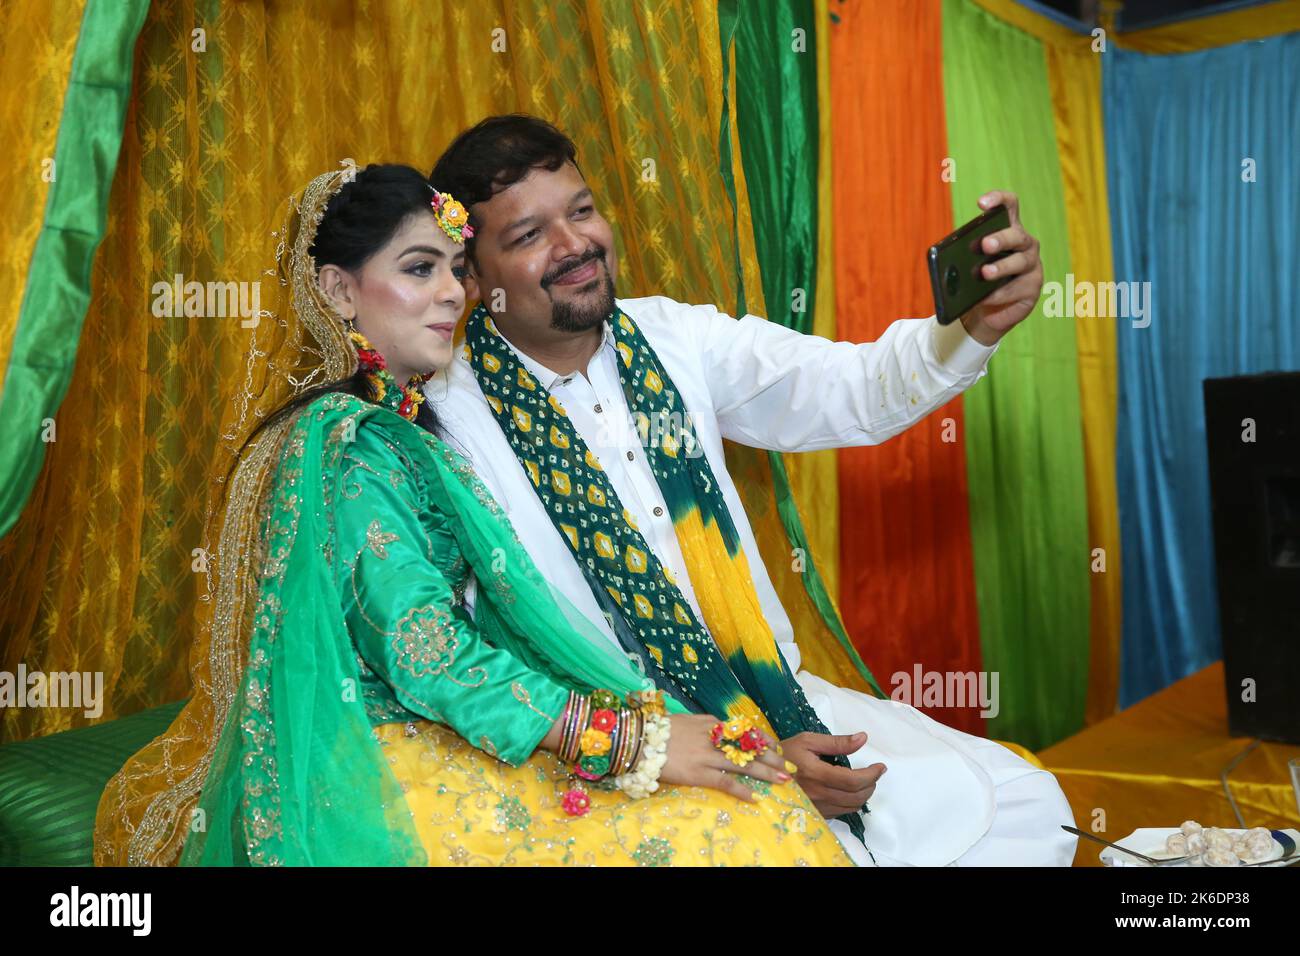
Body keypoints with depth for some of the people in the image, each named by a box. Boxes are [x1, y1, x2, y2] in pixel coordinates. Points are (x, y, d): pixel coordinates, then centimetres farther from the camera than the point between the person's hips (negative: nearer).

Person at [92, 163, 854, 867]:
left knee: (760, 799, -4)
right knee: (748, 821, -17)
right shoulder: (354, 444, -15)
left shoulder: (391, 427, 15)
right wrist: (633, 736, -20)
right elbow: (427, 658, -21)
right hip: (390, 773, -9)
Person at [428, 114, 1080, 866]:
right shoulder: (448, 425, -13)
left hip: (776, 694, 6)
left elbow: (851, 390, -6)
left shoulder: (670, 337, 2)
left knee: (1025, 807, -1)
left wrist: (977, 324, -27)